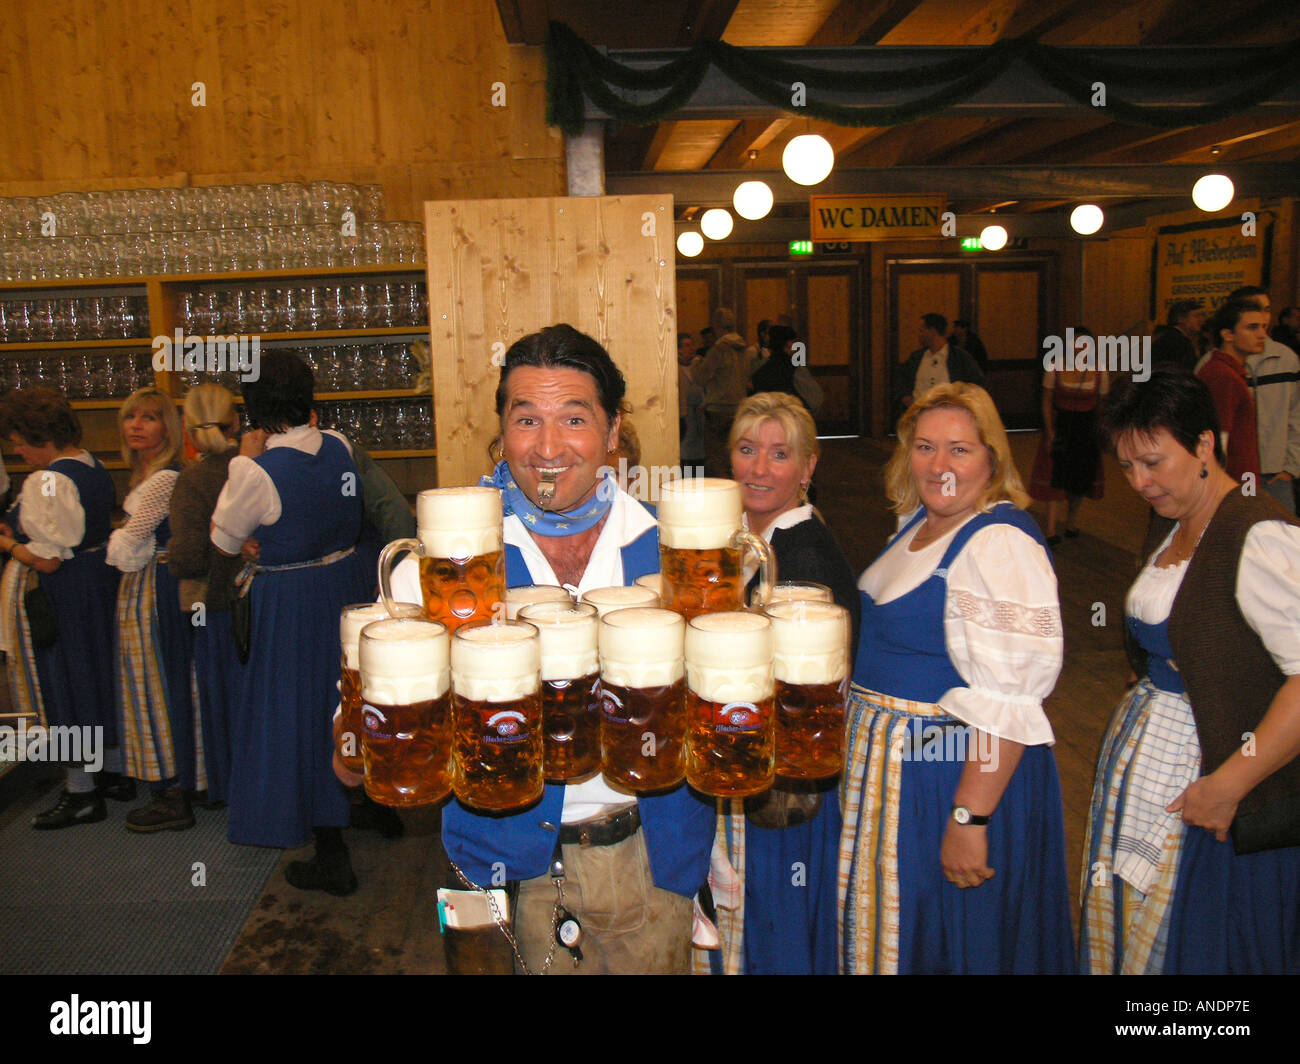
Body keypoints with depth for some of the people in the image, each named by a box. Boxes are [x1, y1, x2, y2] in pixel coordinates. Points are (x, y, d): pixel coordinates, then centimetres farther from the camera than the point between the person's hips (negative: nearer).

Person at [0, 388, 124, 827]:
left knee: (68, 684, 2)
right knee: (101, 675, 18)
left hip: (63, 593, -9)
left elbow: (47, 560, -23)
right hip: (101, 577, 9)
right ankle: (115, 771, 30)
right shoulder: (93, 467, 7)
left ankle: (82, 792, 13)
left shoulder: (47, 482, -21)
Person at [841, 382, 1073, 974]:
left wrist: (970, 818, -27)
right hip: (889, 759, 9)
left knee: (949, 936, 10)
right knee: (887, 927, 23)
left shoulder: (1000, 543, -21)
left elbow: (1009, 698, -26)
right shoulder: (917, 523, 7)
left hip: (955, 769, -9)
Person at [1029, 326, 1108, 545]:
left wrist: (1101, 435, 4)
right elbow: (1047, 402, -2)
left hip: (1087, 429, 2)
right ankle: (1052, 531, -9)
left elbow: (1102, 404, 5)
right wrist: (1050, 432, -9)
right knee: (1055, 477, -9)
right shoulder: (1055, 369, -6)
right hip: (1059, 427, -2)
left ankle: (1071, 522, 29)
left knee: (1080, 479, 10)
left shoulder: (1100, 373, -3)